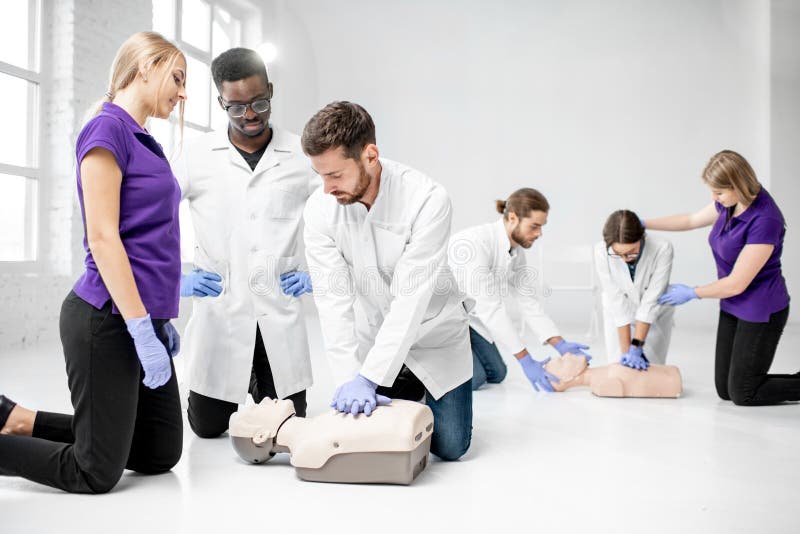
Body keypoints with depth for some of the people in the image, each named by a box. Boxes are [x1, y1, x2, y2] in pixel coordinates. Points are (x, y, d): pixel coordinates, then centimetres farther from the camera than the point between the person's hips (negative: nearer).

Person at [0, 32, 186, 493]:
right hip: (108, 320, -9)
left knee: (161, 454, 14)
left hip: (144, 317, 9)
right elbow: (102, 238, -19)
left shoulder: (142, 141, 16)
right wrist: (143, 331, -21)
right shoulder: (107, 129, -12)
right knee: (96, 472, 0)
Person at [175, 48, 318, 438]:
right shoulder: (198, 154, 1)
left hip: (281, 315, 0)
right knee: (207, 427, 9)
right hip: (219, 313, 0)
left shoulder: (302, 155, 0)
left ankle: (259, 386, 40)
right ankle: (243, 385, 41)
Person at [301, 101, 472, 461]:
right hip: (371, 335, 3)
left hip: (431, 331, -3)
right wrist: (348, 378, -27)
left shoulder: (428, 200, -30)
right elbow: (333, 297, -19)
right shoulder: (319, 209, -18)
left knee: (450, 446, 1)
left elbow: (410, 299, -31)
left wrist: (368, 378, -34)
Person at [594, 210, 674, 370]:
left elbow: (651, 300, -28)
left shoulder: (662, 248, -31)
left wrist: (636, 347, -27)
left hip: (655, 315, 0)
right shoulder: (601, 252, -29)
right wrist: (626, 350, -25)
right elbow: (617, 301, -26)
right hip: (617, 316, 1)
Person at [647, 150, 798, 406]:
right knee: (724, 390, 13)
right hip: (733, 308, 9)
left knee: (743, 395, 3)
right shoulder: (730, 204, -2)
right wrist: (642, 224, 14)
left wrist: (691, 293, -9)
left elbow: (736, 284, -23)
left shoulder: (764, 221, -27)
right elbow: (691, 220, 18)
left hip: (761, 312, -8)